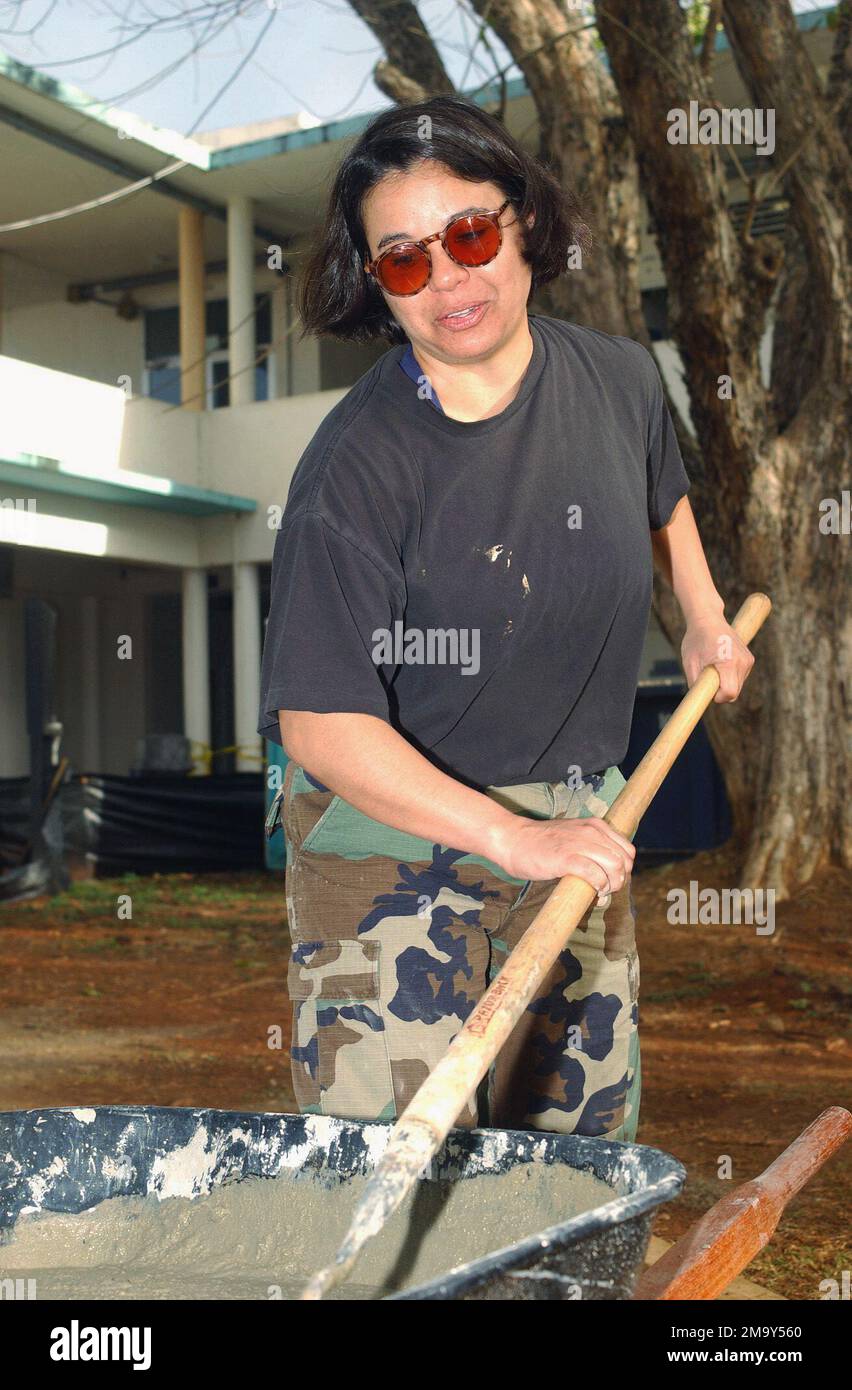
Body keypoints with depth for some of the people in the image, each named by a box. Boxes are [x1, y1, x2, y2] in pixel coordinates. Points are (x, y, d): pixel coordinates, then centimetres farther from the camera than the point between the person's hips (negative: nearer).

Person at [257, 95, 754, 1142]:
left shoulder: (618, 378, -2)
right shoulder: (358, 463, -20)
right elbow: (319, 722, -23)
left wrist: (705, 618, 17)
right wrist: (510, 836, -29)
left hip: (580, 830, 5)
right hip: (395, 837, -5)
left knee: (585, 1143, 14)